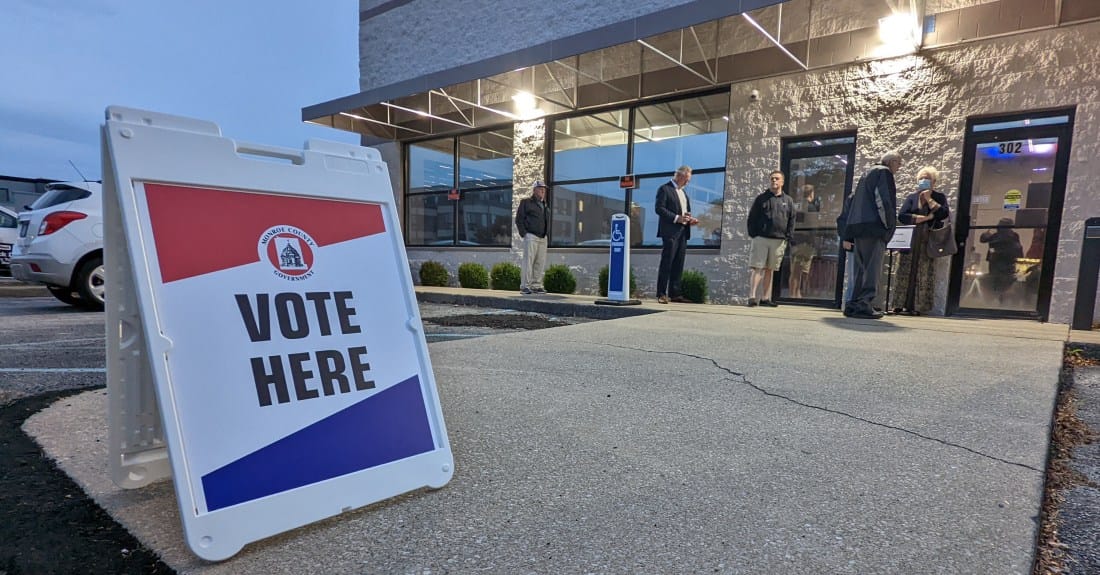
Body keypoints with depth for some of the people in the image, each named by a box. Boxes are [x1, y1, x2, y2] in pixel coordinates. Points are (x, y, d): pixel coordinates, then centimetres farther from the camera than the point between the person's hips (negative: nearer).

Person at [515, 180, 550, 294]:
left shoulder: (544, 204, 22)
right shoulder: (526, 202, 3)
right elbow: (519, 219, -2)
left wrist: (546, 233, 12)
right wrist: (524, 233, -10)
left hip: (543, 238, 7)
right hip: (531, 236, -6)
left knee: (540, 263, 4)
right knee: (528, 261, -9)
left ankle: (536, 286, 9)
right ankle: (525, 286, -7)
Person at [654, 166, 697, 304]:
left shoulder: (682, 191, 23)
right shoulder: (665, 189, -3)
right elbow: (659, 208, -13)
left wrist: (690, 219, 6)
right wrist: (676, 218, -19)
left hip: (683, 232, 8)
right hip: (670, 232, -8)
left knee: (678, 265, 6)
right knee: (666, 263, -7)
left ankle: (675, 294, 9)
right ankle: (661, 294, -4)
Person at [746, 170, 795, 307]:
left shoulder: (788, 201, 12)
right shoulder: (761, 198, 5)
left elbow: (791, 221, 11)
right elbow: (752, 218, 3)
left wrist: (787, 238, 2)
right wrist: (753, 234, -5)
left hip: (779, 241, 3)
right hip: (761, 239, -3)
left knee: (769, 270, 8)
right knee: (757, 267, -9)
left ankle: (765, 298, 12)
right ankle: (752, 296, -13)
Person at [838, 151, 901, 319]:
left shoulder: (867, 174, 26)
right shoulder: (883, 172, 2)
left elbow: (850, 201, 22)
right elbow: (883, 199, -13)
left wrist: (847, 235, 17)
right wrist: (887, 226, -8)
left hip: (858, 228, 8)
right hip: (873, 228, -8)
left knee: (860, 270, 8)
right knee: (872, 269, -8)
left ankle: (854, 306, 7)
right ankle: (864, 305, -12)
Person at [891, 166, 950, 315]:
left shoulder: (939, 197, 13)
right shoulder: (911, 197, 14)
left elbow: (944, 214, -6)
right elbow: (901, 216, -3)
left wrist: (929, 199, -2)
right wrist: (925, 218, -8)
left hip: (929, 241, -1)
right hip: (910, 240, 1)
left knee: (924, 274, -6)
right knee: (906, 273, -5)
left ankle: (917, 306, -7)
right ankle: (900, 305, -6)